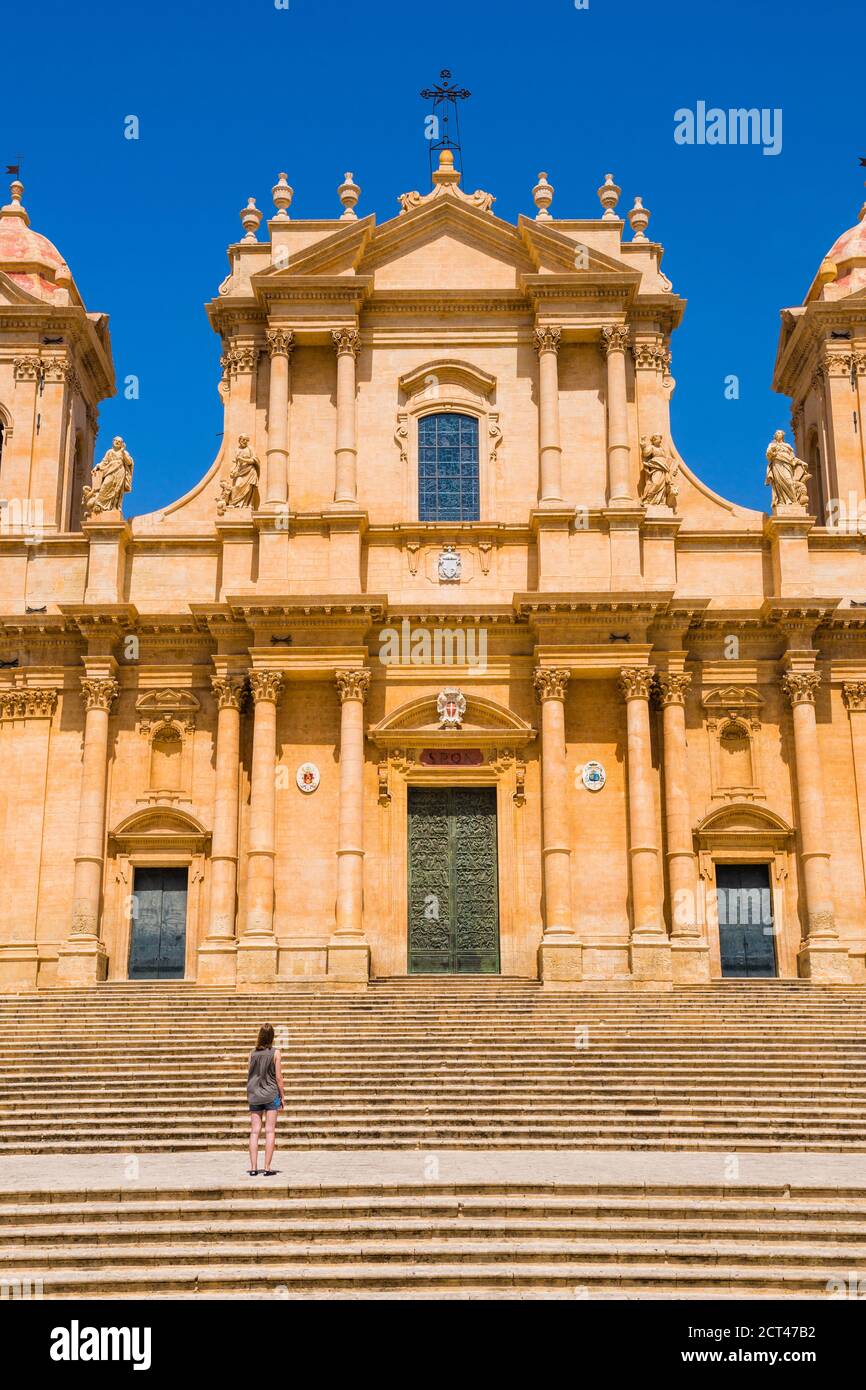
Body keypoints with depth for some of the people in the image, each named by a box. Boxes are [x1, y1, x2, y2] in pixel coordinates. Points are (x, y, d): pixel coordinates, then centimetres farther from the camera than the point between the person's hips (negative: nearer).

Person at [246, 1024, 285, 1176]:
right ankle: (267, 1168, 0)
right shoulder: (275, 1053, -8)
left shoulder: (253, 1053, 0)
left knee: (254, 1131, 5)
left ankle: (253, 1168, 3)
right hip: (271, 1094, -2)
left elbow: (249, 1075, 5)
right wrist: (282, 1095, 4)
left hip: (254, 1095, 3)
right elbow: (278, 1077, -6)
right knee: (270, 1131, 2)